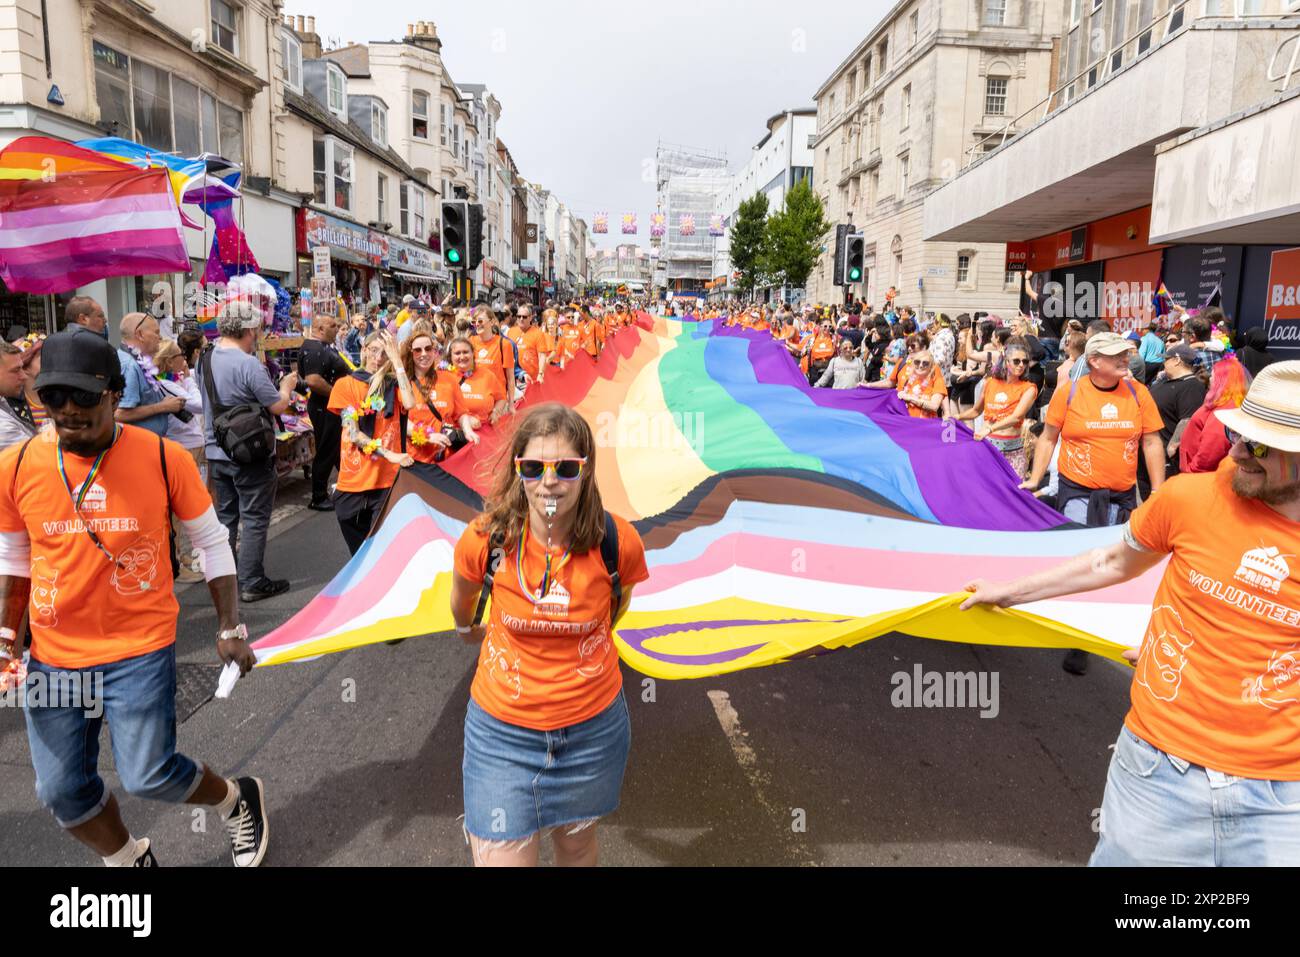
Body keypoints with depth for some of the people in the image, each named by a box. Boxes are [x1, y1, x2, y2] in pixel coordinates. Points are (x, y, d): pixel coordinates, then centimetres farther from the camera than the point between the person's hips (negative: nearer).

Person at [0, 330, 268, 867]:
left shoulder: (164, 458, -13)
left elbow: (212, 542, -3)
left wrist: (230, 627, -3)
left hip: (140, 648, -3)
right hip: (53, 656, 4)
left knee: (148, 776, -4)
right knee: (61, 791, 11)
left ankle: (237, 800, 29)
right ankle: (128, 859, 40)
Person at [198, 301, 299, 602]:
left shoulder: (206, 360, 5)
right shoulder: (248, 364, -20)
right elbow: (277, 406, -17)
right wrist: (287, 385, 5)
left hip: (216, 452, 7)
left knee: (225, 517, 16)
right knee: (254, 519, 3)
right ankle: (252, 583, 7)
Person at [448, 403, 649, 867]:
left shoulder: (618, 541, -19)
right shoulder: (485, 538, -20)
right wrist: (469, 630, 25)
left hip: (593, 728, 1)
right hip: (501, 729, -1)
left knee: (577, 844, 24)